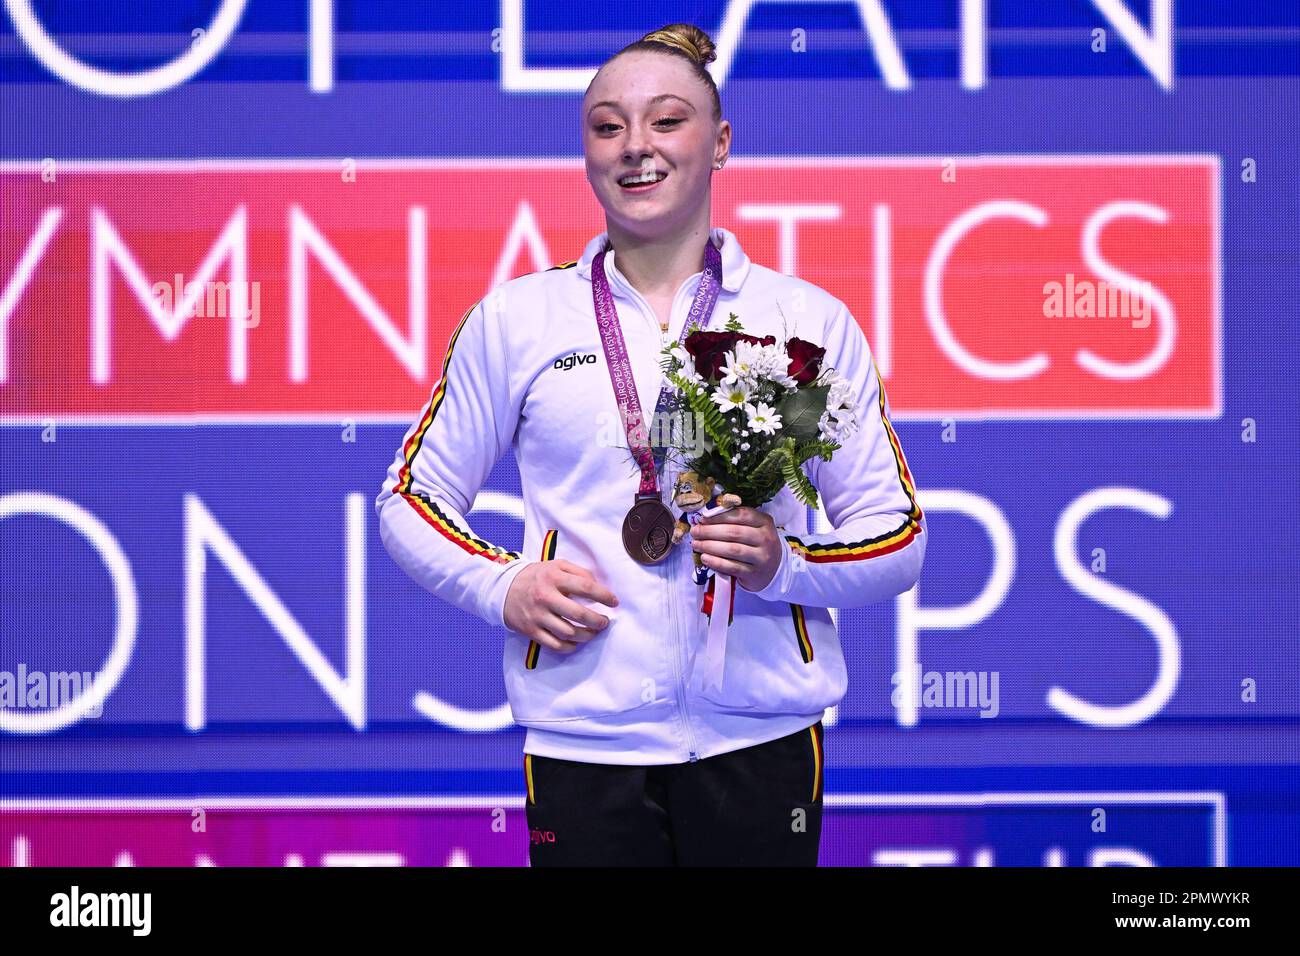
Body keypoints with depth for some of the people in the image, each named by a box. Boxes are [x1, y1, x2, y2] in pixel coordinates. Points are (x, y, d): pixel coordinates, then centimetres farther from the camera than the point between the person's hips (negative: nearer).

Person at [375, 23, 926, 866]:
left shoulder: (810, 320, 7)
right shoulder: (517, 319, 6)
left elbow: (898, 539, 8)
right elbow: (411, 500, 13)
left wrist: (783, 566, -11)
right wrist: (501, 586, -5)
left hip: (762, 740, 0)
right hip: (584, 739, 0)